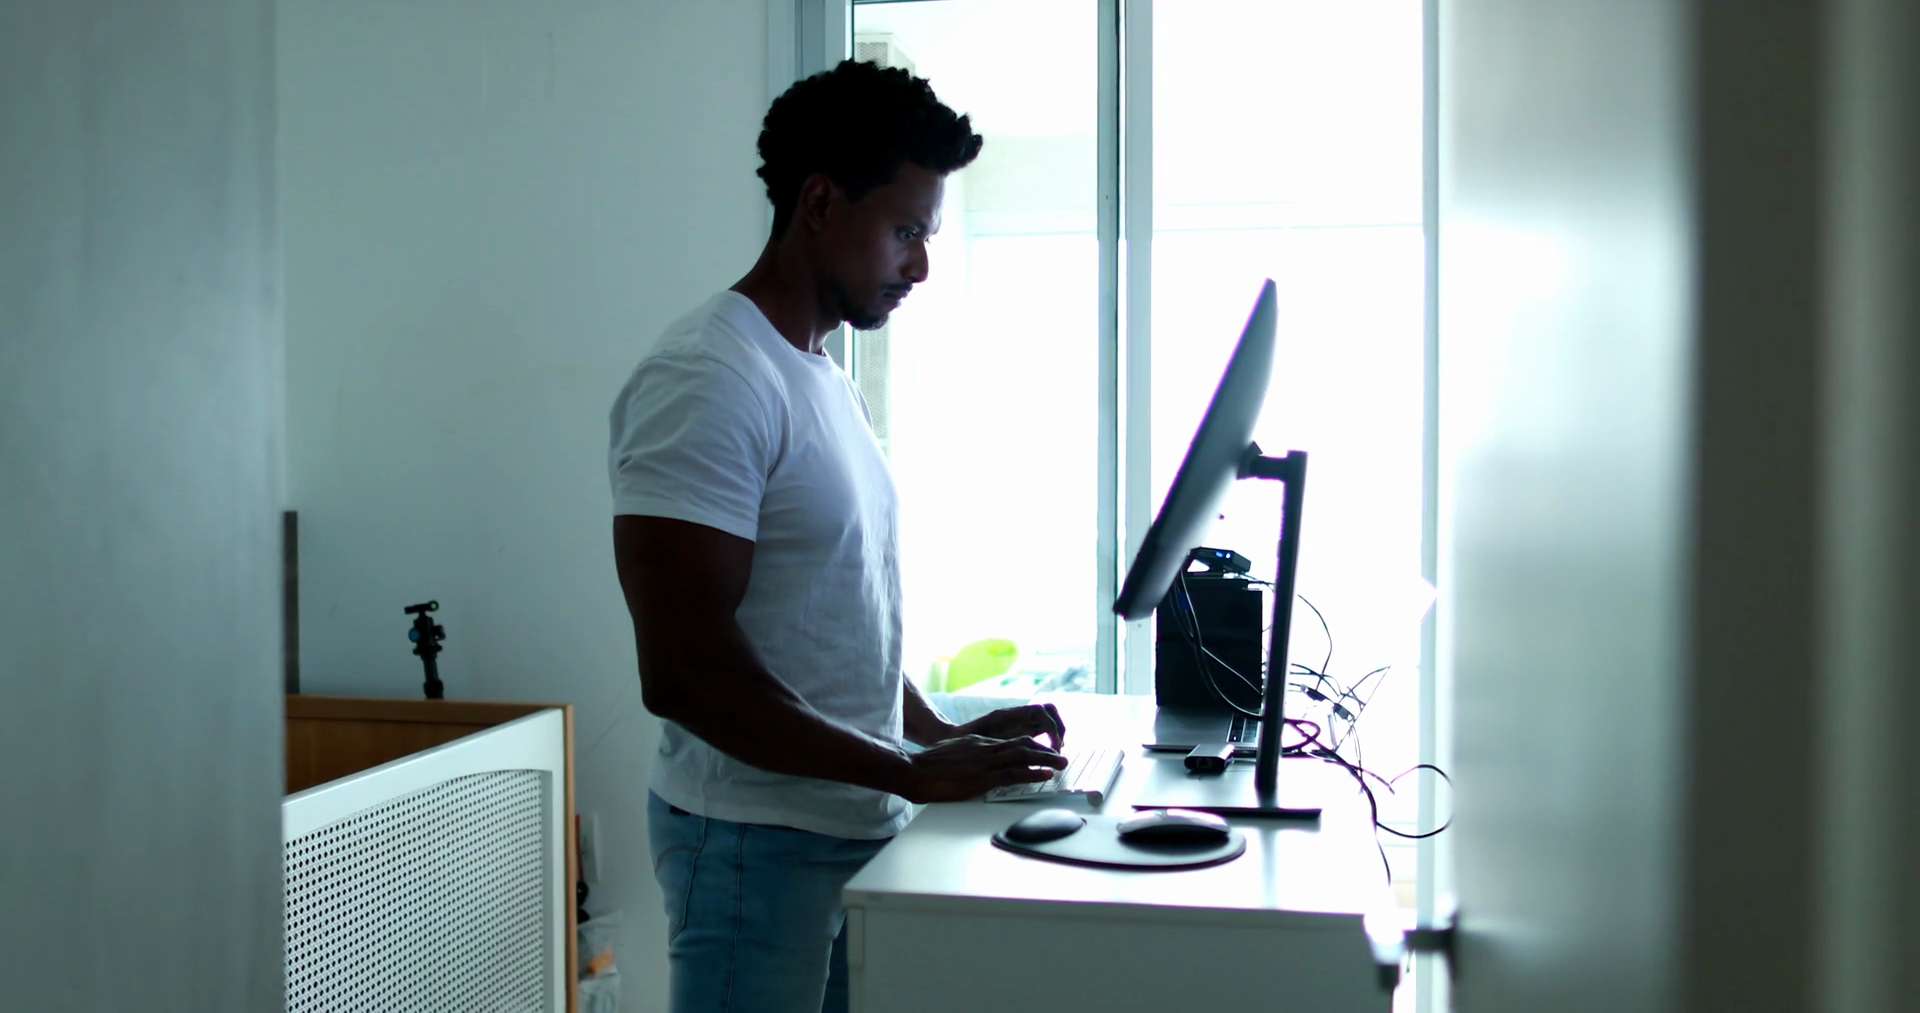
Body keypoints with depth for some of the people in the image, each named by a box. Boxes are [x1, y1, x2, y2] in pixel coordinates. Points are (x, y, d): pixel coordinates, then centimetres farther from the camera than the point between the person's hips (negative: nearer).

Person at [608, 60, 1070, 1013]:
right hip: (758, 841, -8)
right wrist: (914, 771, -19)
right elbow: (685, 672, -23)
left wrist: (945, 735, 7)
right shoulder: (705, 380, -17)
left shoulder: (826, 380, 13)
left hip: (855, 826, 9)